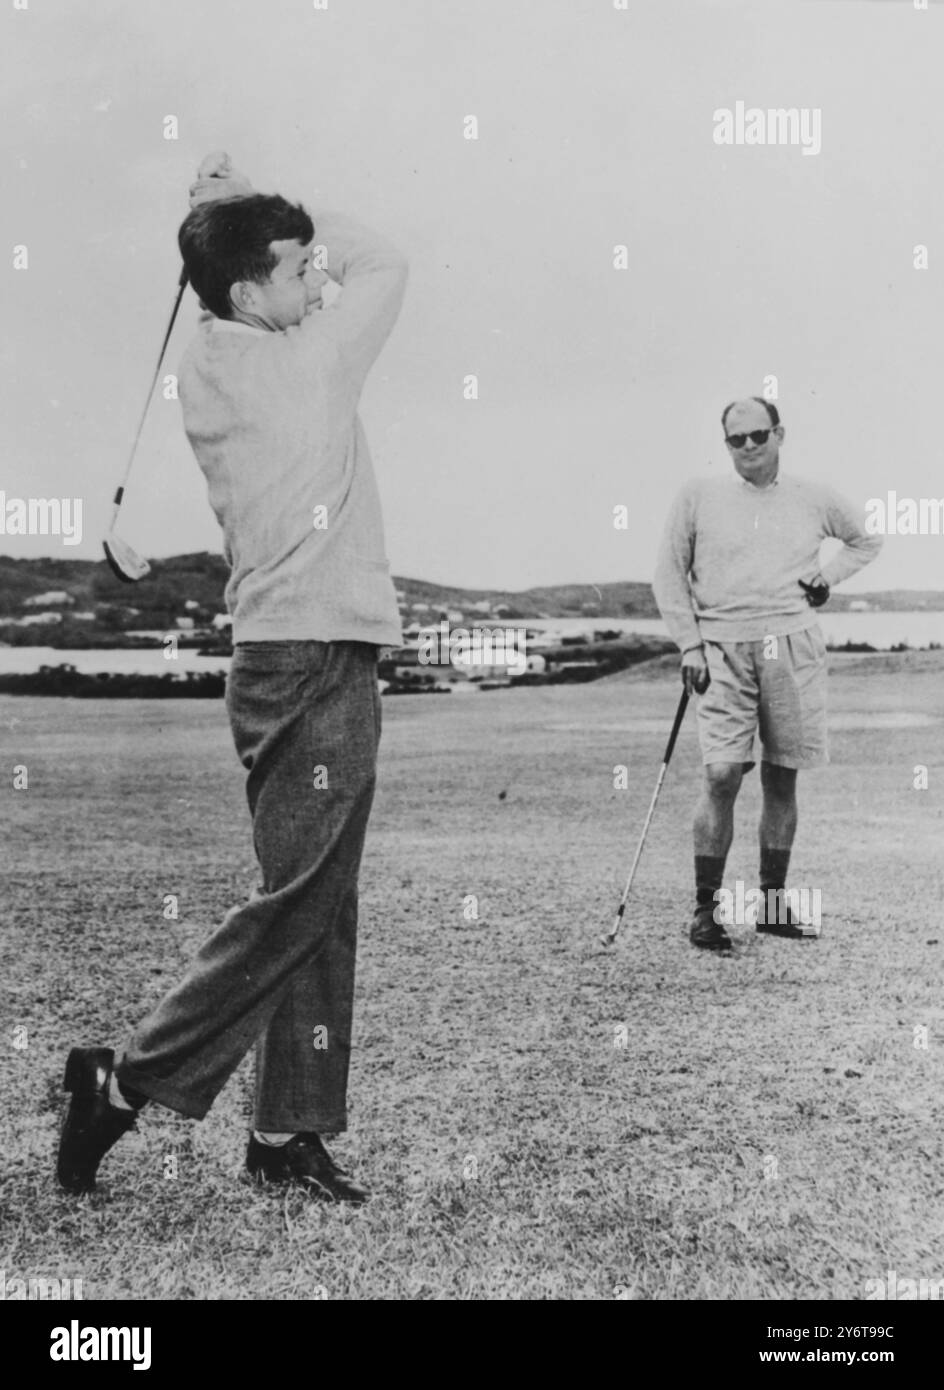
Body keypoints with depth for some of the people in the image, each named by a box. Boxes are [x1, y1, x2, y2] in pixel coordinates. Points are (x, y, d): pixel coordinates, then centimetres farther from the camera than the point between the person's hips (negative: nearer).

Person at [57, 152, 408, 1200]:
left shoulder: (209, 366, 12)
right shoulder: (300, 366, -8)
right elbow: (383, 264, 6)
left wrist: (237, 213, 19)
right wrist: (250, 208, 11)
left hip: (293, 662, 9)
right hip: (314, 663, -9)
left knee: (319, 908, 10)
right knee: (294, 903, -4)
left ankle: (287, 1131, 16)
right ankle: (128, 1082, 5)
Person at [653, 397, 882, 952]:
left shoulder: (814, 498, 11)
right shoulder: (699, 495, 6)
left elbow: (868, 540, 27)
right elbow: (670, 573, 8)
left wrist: (830, 574, 9)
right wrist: (689, 644, 0)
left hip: (794, 649, 2)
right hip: (724, 652, -2)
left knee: (782, 779, 6)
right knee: (722, 776, -12)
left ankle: (772, 901, 18)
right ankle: (705, 908, -2)